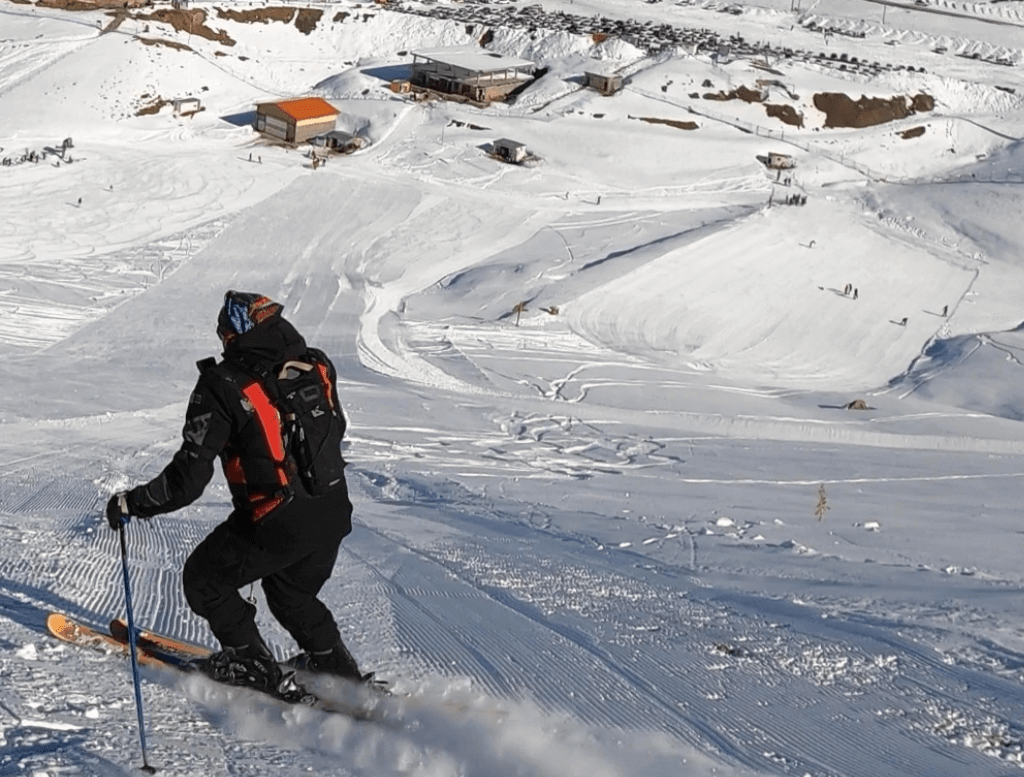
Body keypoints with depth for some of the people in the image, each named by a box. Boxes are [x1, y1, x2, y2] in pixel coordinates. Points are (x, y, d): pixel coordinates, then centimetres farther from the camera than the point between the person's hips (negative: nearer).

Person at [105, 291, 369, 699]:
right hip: (333, 515, 6)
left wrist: (131, 504, -3)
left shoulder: (223, 386, -18)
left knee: (204, 579, 18)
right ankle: (339, 670, 31)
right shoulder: (315, 365, -2)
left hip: (275, 526, -6)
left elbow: (189, 478, -17)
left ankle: (252, 667, 21)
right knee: (293, 593, 31)